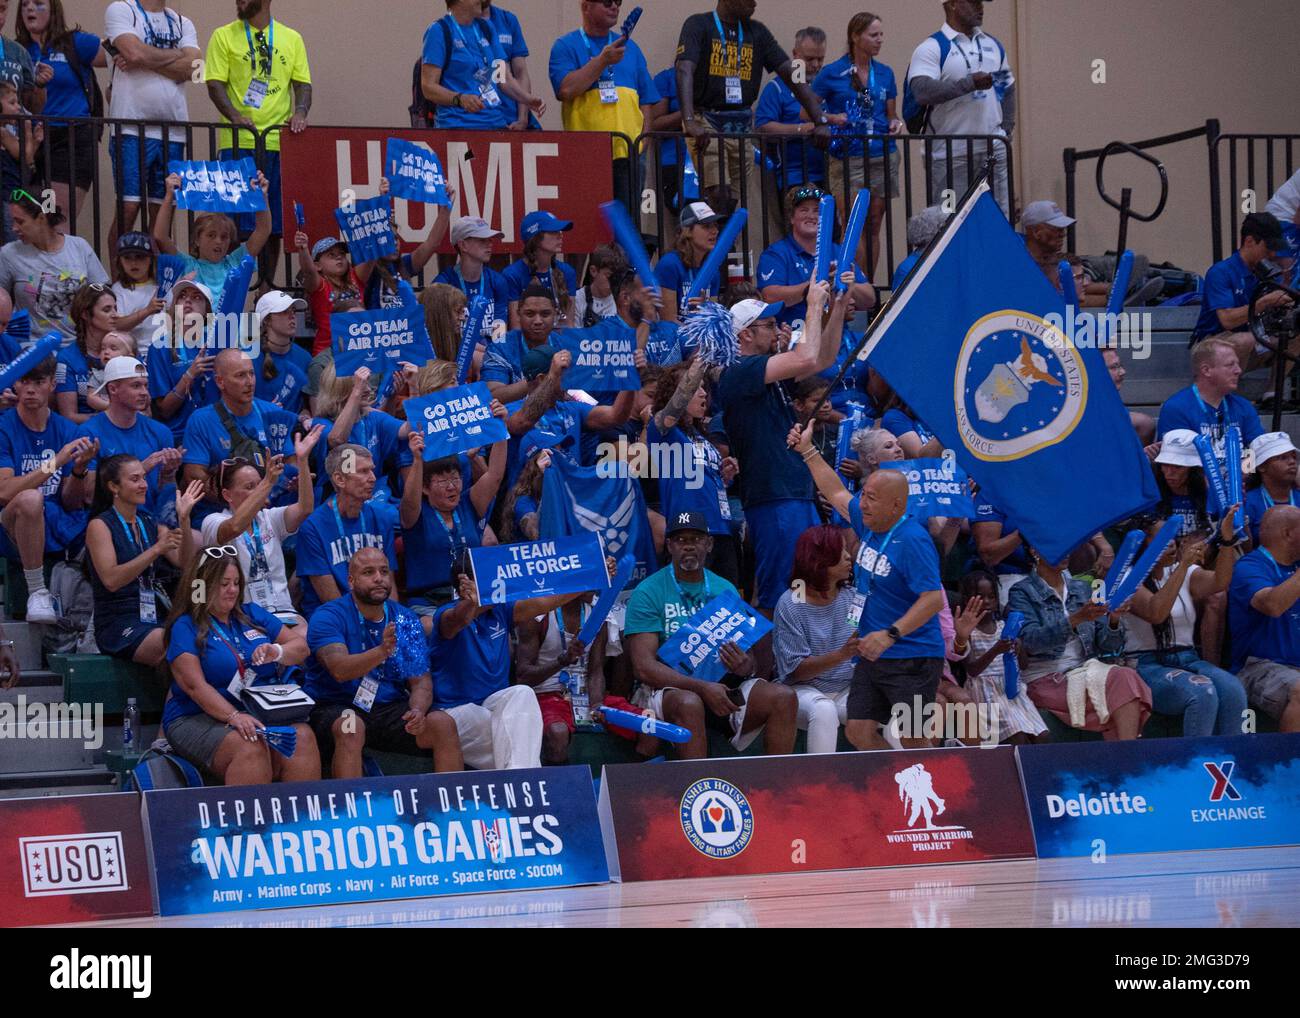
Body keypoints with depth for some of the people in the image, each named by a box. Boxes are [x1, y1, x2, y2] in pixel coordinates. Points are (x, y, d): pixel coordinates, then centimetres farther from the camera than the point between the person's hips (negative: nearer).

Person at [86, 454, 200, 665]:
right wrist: (156, 549, -20)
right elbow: (111, 580, -14)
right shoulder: (100, 526, 0)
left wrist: (184, 520, -7)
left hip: (156, 619, 6)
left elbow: (186, 564, 4)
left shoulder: (152, 525, 16)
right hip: (118, 626, -6)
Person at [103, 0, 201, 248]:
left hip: (173, 132, 4)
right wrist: (176, 55, 0)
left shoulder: (183, 23, 15)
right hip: (131, 130, -4)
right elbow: (135, 52, -14)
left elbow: (190, 69, -2)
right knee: (127, 210, -9)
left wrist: (143, 61, -9)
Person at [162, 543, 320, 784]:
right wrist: (233, 716, -27)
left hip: (264, 714, 5)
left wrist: (278, 653, -9)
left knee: (302, 737, -26)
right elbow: (195, 685, -12)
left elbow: (301, 647, 16)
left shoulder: (252, 615, 18)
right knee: (251, 748, -35)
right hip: (199, 718, -5)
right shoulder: (186, 628, 1)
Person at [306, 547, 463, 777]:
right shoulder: (329, 616, -7)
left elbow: (421, 682, 6)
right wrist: (381, 652, -42)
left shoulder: (405, 620, 8)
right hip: (335, 709, -4)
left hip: (389, 709, 4)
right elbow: (339, 669, -24)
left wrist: (418, 711, -17)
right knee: (350, 725, -36)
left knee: (443, 724, -16)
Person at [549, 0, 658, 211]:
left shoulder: (630, 47, 19)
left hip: (628, 153, 4)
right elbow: (566, 89, -11)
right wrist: (603, 61, -12)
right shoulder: (565, 47, 6)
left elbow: (646, 101, 18)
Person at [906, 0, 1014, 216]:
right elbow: (922, 91, -21)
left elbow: (1008, 88, 25)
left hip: (993, 150, 6)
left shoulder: (993, 45, 15)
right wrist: (969, 83, -24)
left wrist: (1007, 128, 13)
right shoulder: (932, 48, -6)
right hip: (951, 154, -6)